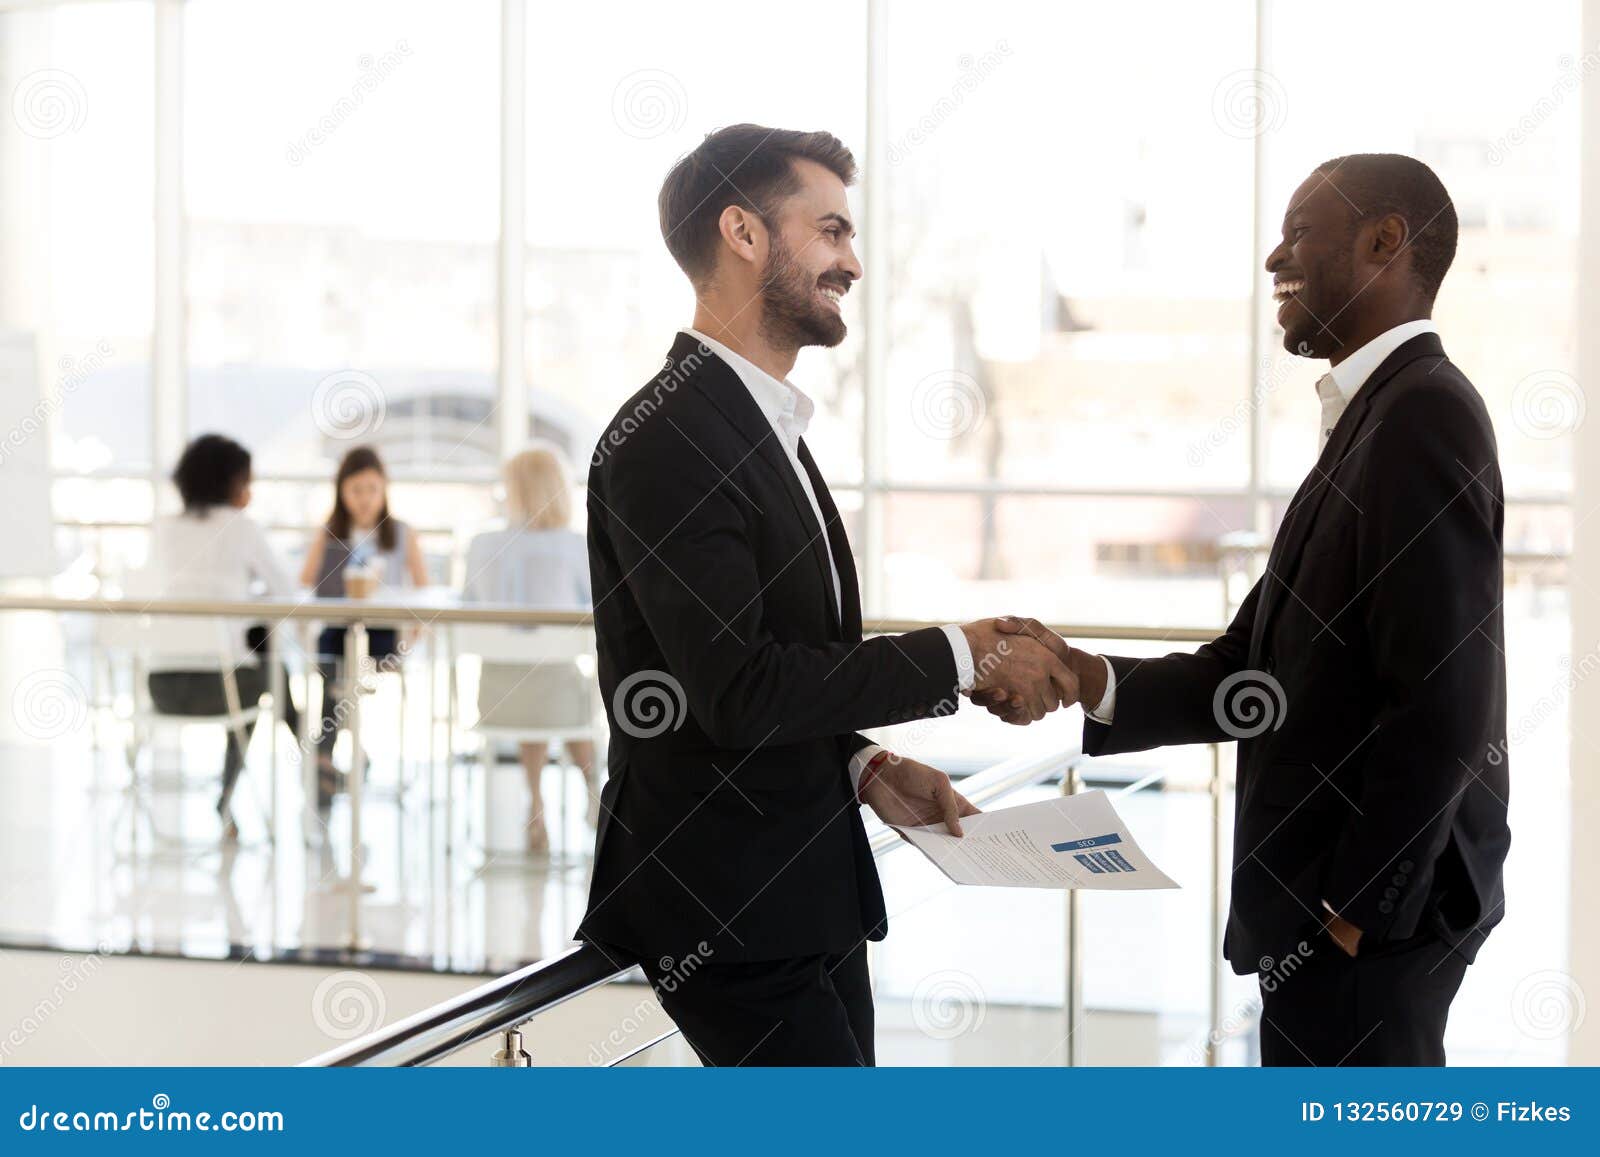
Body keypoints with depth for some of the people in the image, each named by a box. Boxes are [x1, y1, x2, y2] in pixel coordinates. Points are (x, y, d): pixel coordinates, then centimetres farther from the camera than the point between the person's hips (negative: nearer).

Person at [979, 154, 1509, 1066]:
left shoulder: (1425, 415, -16)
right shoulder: (1377, 417, 15)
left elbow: (1444, 703, -23)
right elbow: (1251, 670, 11)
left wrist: (1357, 909, -18)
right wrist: (1085, 679, -3)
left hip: (1372, 917, -10)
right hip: (1330, 892, 10)